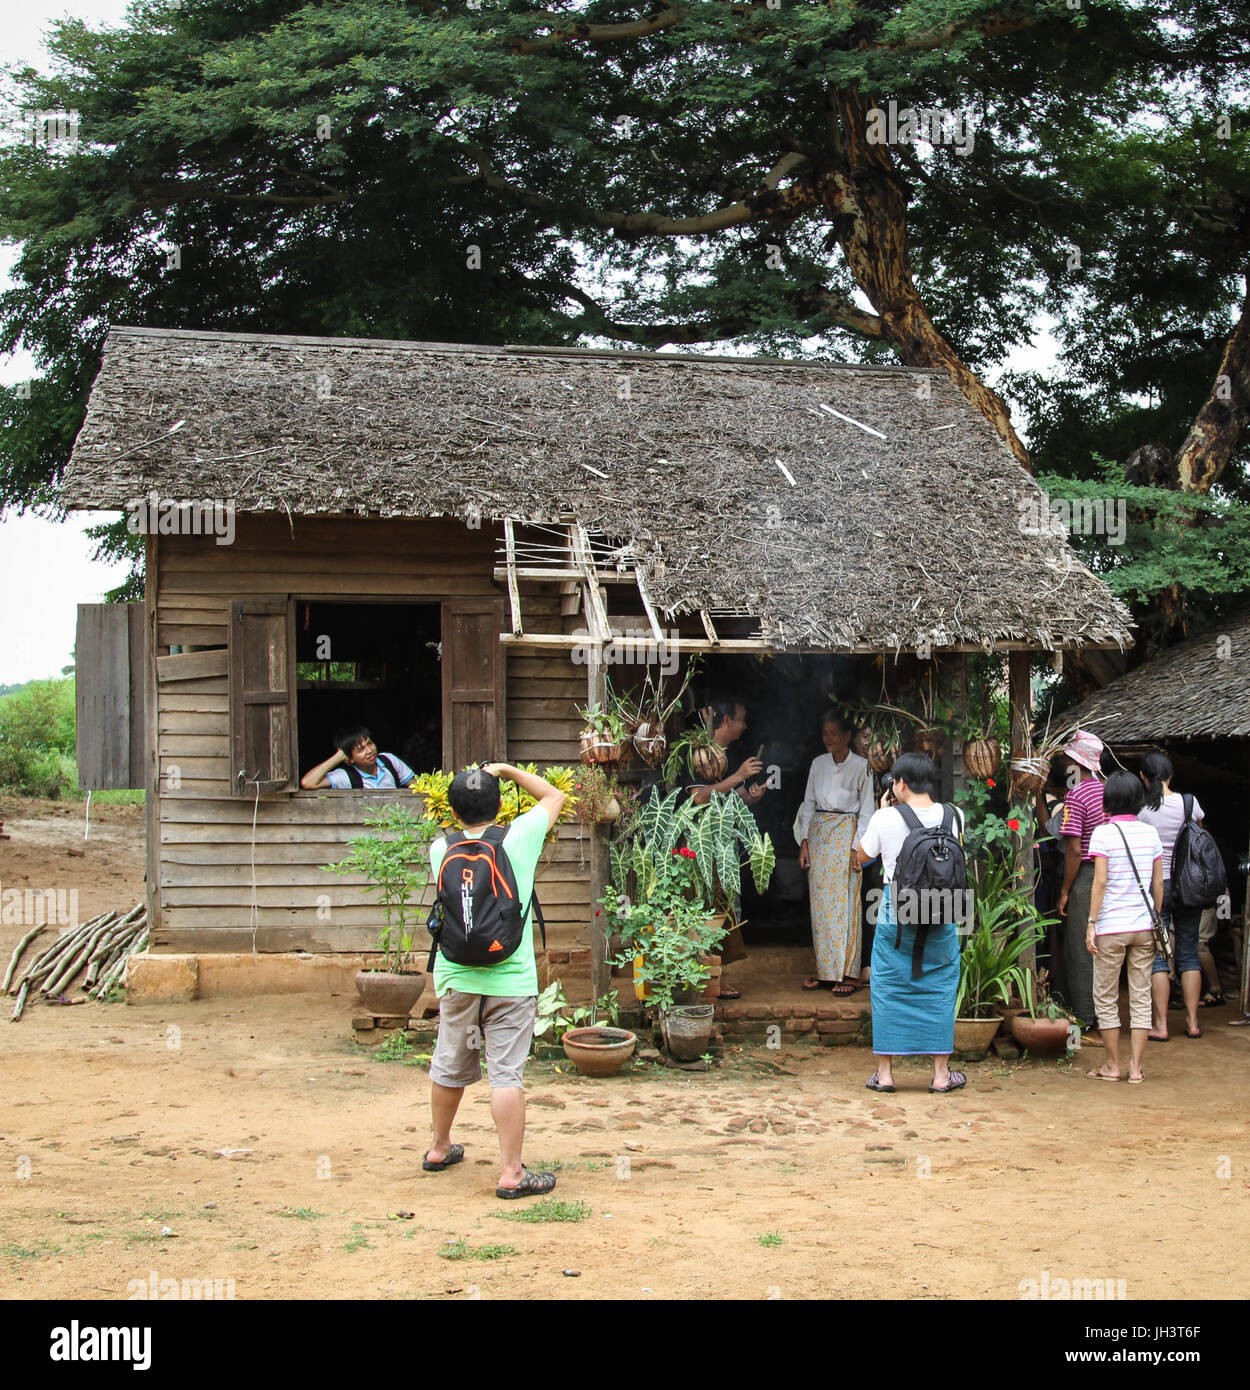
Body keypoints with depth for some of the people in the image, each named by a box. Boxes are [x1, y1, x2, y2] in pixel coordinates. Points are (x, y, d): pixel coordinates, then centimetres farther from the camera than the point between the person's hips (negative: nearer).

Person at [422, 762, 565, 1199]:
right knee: (506, 1075, -4)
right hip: (511, 979, -3)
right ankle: (511, 1173, -4)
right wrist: (508, 770, 15)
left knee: (449, 1067, 18)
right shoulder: (519, 839, -6)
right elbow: (554, 795, 10)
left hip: (456, 978, 3)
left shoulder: (440, 850, -1)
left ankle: (439, 1147, 37)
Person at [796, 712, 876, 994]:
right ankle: (824, 970, 9)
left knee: (844, 903, -7)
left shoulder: (861, 767, -3)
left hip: (845, 835, -4)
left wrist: (858, 847, -10)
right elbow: (809, 803, 13)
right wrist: (804, 841, 5)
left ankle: (847, 973, -3)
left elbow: (866, 811, -3)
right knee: (820, 904, 3)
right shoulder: (818, 764, 10)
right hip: (818, 833, 5)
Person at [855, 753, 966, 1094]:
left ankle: (884, 1072, 10)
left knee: (887, 988, 8)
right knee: (940, 989, 10)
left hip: (895, 915, -1)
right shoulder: (954, 816, -3)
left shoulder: (886, 818, -9)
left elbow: (861, 857, 8)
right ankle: (941, 1073, 12)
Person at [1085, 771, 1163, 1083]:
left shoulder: (1103, 832, -8)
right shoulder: (1150, 833, 5)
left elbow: (1100, 882, -13)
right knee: (1141, 999, 8)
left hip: (1111, 928, -4)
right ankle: (1135, 1067, 8)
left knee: (1106, 999, 8)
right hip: (1144, 927, 4)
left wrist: (1091, 923, -10)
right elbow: (1158, 883, 7)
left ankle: (1112, 1066, 12)